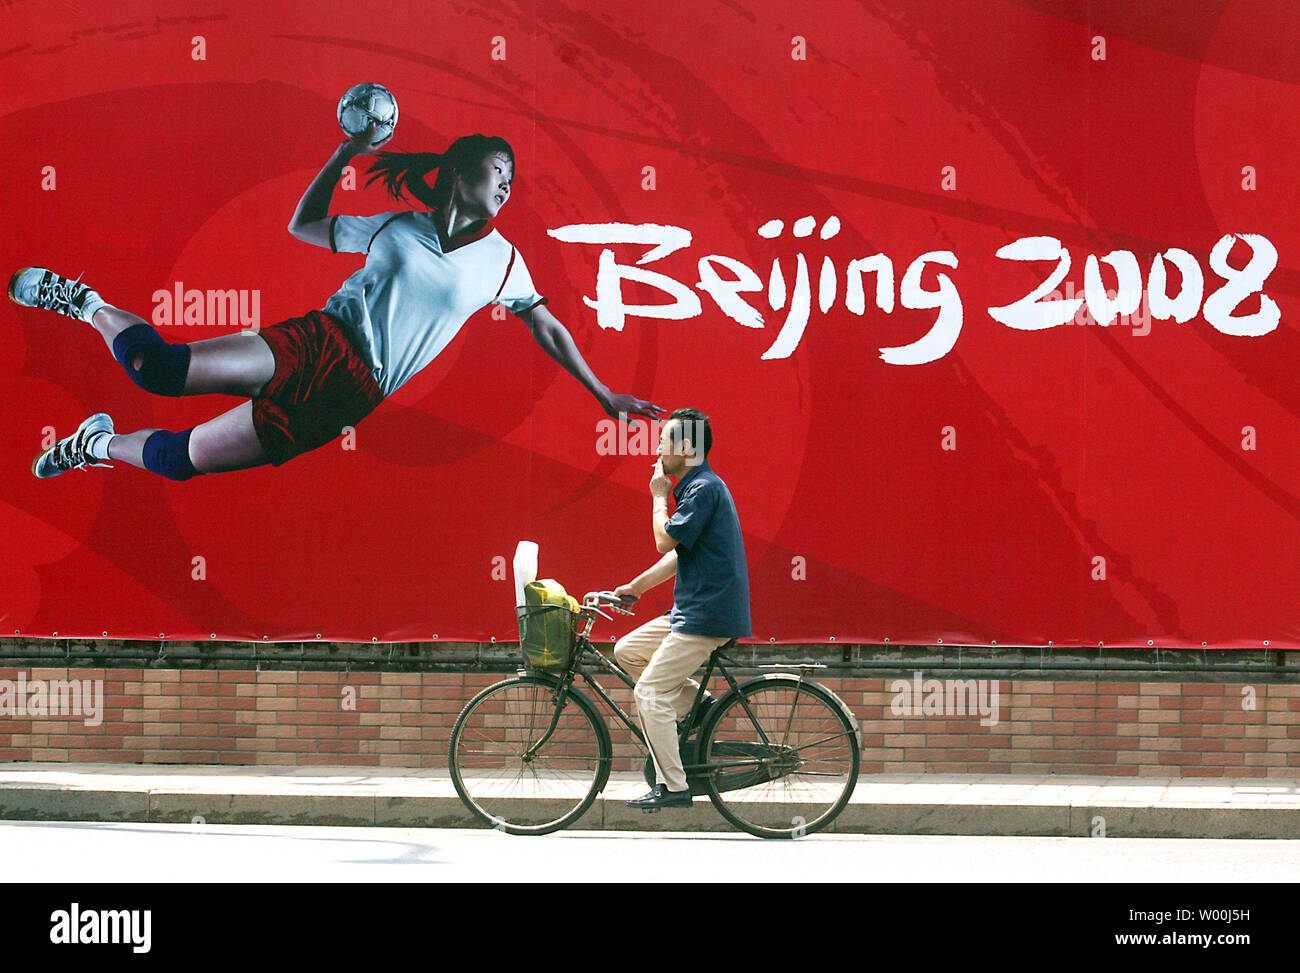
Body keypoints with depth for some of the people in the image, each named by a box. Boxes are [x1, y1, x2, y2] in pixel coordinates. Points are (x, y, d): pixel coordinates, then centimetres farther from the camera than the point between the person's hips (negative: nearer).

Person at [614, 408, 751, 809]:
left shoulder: (705, 488, -16)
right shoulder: (695, 487, 16)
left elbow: (666, 540, -19)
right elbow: (679, 553, 22)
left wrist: (659, 497, -5)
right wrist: (637, 586, 19)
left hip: (708, 613, -10)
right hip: (692, 608, 10)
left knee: (650, 693, -10)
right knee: (627, 650, 13)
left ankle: (673, 787, -6)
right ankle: (700, 705, 12)